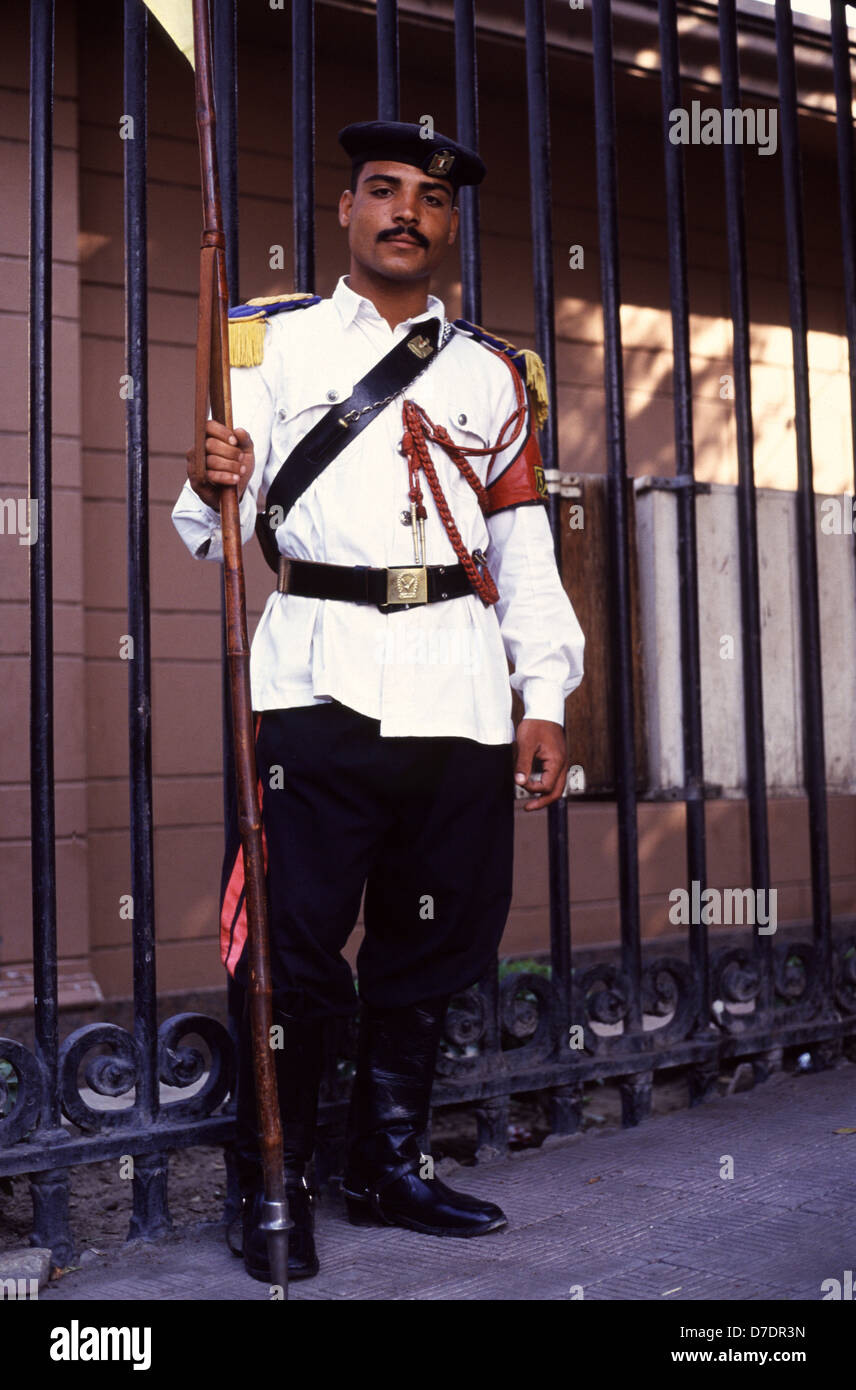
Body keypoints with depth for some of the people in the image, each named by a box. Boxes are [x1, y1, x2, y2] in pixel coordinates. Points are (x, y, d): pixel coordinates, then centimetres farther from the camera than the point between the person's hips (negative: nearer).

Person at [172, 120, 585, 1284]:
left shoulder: (493, 372, 17)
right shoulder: (272, 342, 11)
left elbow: (526, 550, 15)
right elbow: (213, 535, 4)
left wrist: (546, 700, 7)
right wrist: (214, 489, -19)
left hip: (460, 690, 3)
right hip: (319, 677, -2)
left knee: (431, 944, 8)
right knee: (294, 945, -5)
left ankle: (391, 1166, 25)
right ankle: (276, 1189, 12)